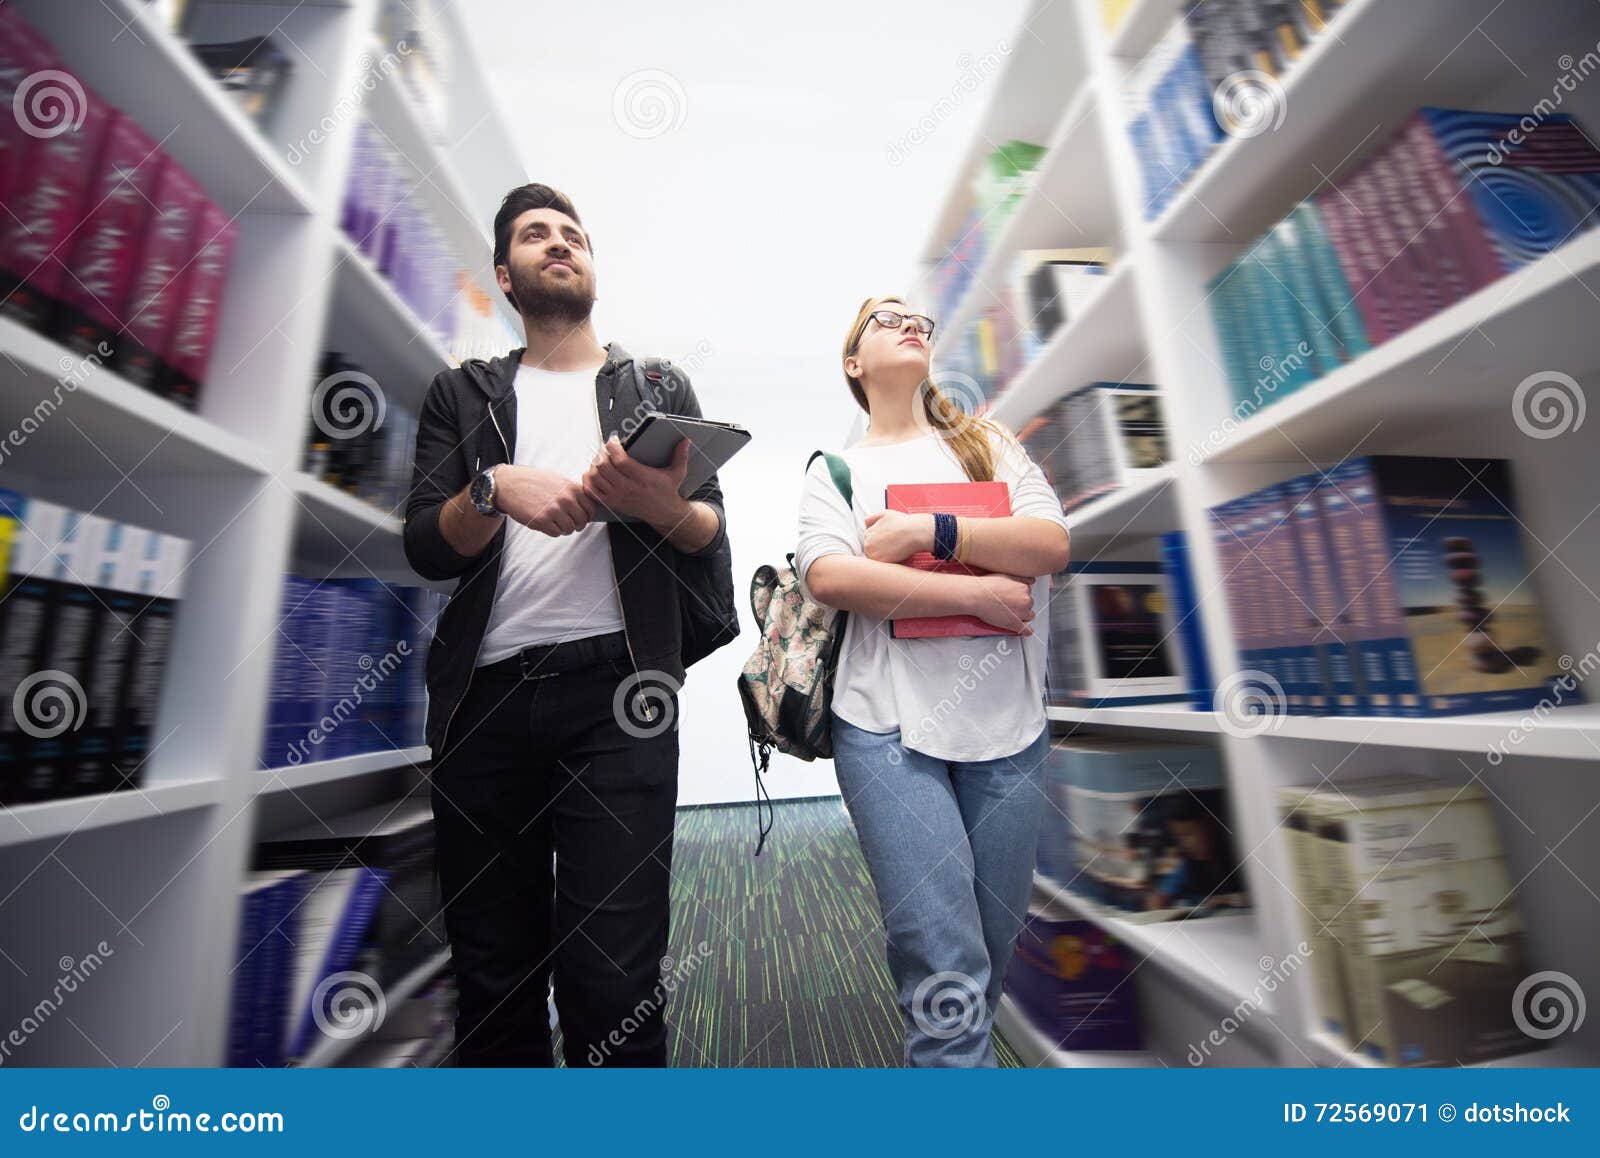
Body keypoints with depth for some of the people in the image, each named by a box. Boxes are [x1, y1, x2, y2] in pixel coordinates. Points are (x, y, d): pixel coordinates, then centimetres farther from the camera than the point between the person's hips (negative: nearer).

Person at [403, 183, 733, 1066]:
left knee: (613, 977, -3)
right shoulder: (463, 395, 18)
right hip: (485, 698, 3)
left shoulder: (659, 387, 16)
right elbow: (424, 547, 7)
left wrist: (664, 507, -16)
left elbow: (713, 536, 5)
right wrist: (498, 488, -12)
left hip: (612, 694, -1)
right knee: (492, 978, 13)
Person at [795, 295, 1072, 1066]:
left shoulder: (988, 444, 16)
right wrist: (978, 593, -12)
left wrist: (927, 531, -11)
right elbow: (827, 575, -10)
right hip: (890, 726, -3)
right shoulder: (836, 468, 9)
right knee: (945, 968, -5)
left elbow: (1052, 543, 0)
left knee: (993, 949, 15)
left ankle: (939, 1055, 40)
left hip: (1008, 724, 4)